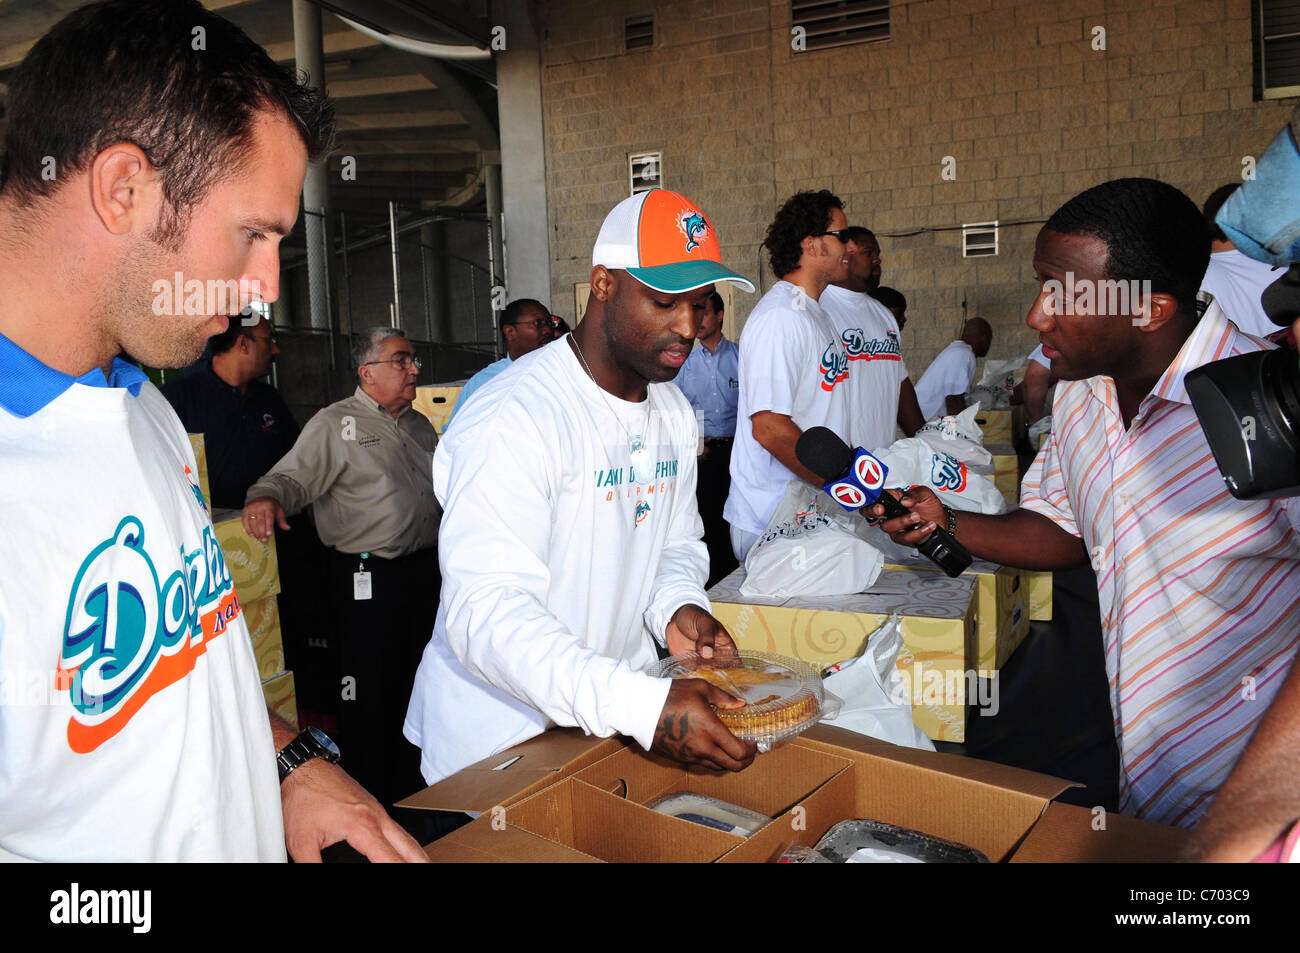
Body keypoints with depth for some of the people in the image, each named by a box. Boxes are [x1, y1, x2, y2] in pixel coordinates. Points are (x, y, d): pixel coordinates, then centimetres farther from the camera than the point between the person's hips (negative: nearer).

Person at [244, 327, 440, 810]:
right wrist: (267, 496, -36)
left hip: (425, 568, 7)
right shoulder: (336, 424, -4)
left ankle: (413, 785, 31)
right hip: (367, 577, -6)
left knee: (418, 681, 15)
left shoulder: (420, 425, 16)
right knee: (368, 689, -2)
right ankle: (370, 796, 14)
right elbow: (294, 475, -16)